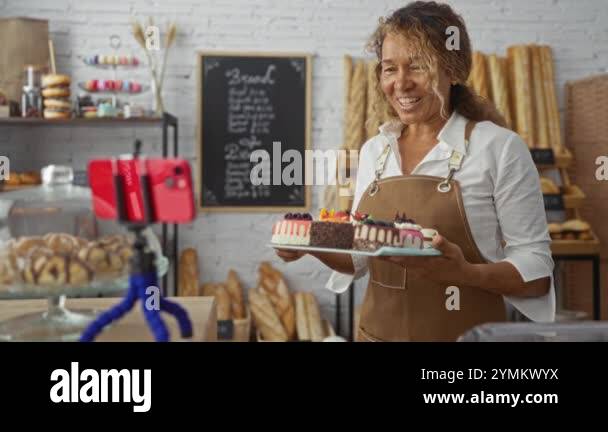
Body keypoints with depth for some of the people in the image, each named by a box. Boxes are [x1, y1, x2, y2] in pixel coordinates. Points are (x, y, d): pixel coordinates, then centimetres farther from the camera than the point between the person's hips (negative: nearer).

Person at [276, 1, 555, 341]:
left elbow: (537, 271, -10)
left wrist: (466, 272, -27)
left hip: (462, 334, -4)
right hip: (377, 331, 5)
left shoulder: (499, 148, -11)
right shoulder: (373, 151, 3)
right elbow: (362, 256, 10)